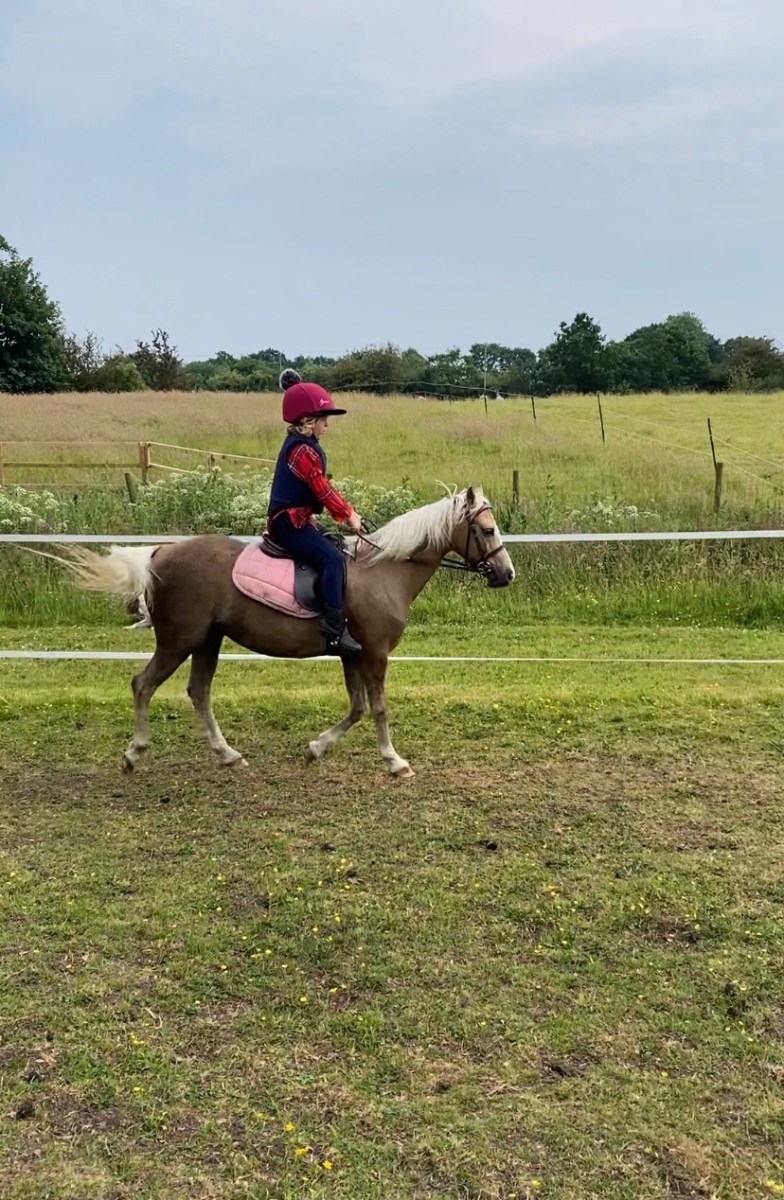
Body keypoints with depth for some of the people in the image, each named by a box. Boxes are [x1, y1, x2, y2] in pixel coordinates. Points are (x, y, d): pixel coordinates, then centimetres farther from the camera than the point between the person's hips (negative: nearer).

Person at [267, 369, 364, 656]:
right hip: (289, 522, -11)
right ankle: (334, 629, -32)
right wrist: (349, 516, -5)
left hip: (297, 518, 11)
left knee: (336, 548, 18)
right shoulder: (302, 450, -17)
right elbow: (323, 491, -16)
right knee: (332, 557, -25)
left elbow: (320, 490, 21)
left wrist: (347, 513, 14)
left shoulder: (301, 445, 16)